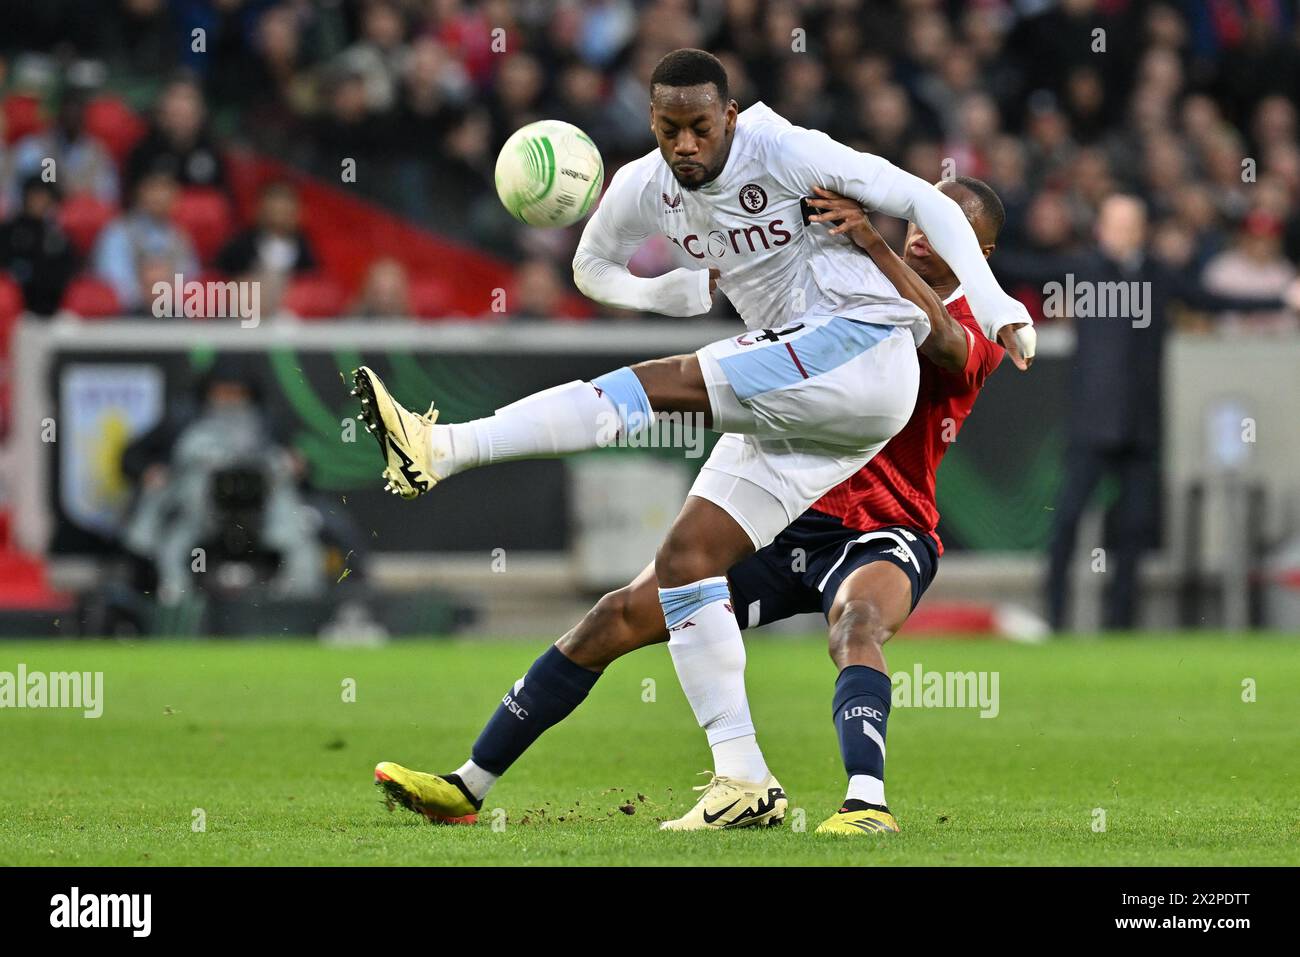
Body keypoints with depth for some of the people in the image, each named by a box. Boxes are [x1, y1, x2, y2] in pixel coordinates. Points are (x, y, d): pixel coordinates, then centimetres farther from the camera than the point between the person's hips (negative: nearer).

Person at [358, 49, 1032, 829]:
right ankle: (744, 781, -4)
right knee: (686, 557, -2)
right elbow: (593, 267, 25)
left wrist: (990, 301, -20)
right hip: (797, 405, 8)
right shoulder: (645, 188, 7)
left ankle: (442, 449, -29)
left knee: (660, 384, -22)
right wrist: (680, 293, 5)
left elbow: (927, 204, -8)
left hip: (863, 352, -8)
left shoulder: (786, 154, -12)